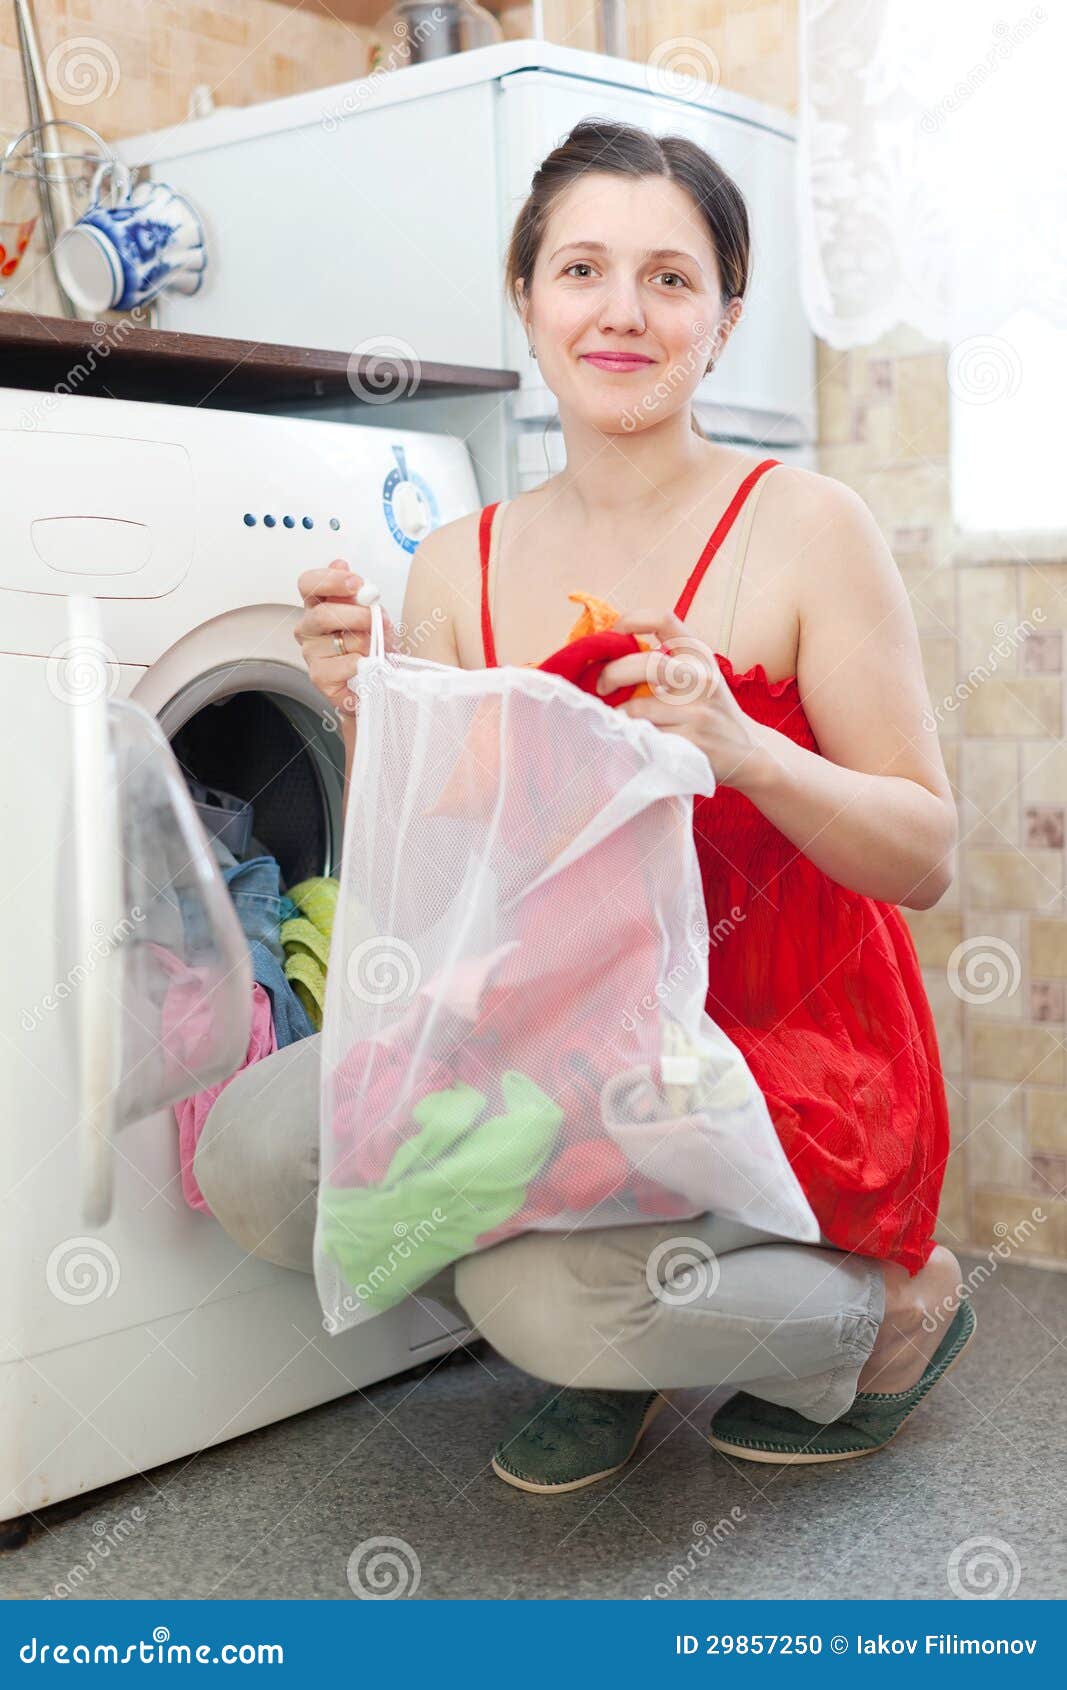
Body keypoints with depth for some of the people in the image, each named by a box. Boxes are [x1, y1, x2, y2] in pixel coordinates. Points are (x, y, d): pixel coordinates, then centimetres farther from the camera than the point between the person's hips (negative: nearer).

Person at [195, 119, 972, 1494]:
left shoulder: (800, 527, -10)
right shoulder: (460, 568, 2)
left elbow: (924, 858, -9)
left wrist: (736, 744, -26)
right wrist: (368, 728, -17)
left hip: (794, 1047, -4)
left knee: (545, 1283, -29)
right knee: (257, 1146, -16)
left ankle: (893, 1303, 3)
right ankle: (615, 1353, 8)